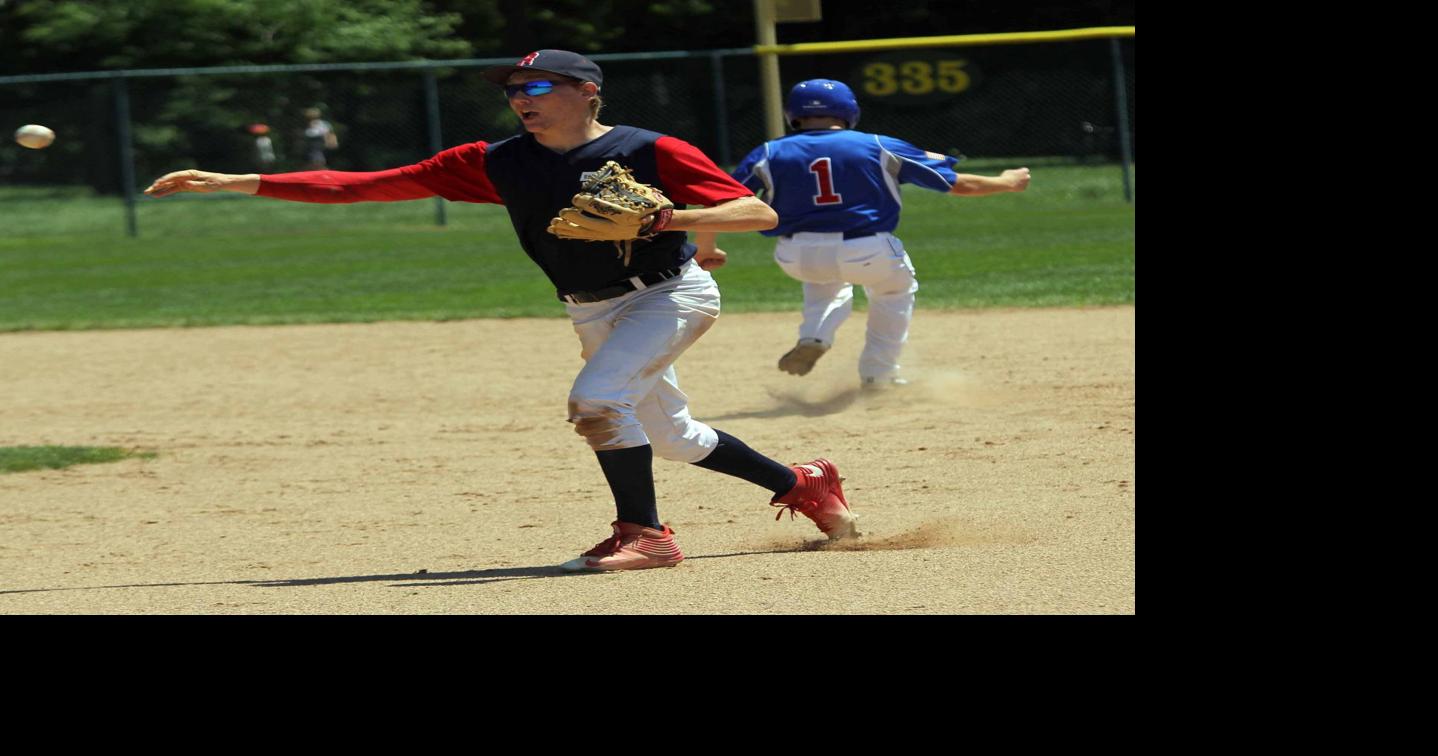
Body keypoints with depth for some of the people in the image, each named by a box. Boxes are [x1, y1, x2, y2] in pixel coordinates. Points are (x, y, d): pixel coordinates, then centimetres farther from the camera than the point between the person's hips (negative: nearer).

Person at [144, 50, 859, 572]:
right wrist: (236, 183, -16)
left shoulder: (652, 153, -19)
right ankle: (803, 483, 38)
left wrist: (661, 218, -34)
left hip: (671, 294, -6)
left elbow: (760, 213, -21)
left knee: (595, 399, -27)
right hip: (593, 314, 7)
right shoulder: (499, 163, -7)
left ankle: (644, 533, -12)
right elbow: (366, 185, -10)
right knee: (671, 435, 17)